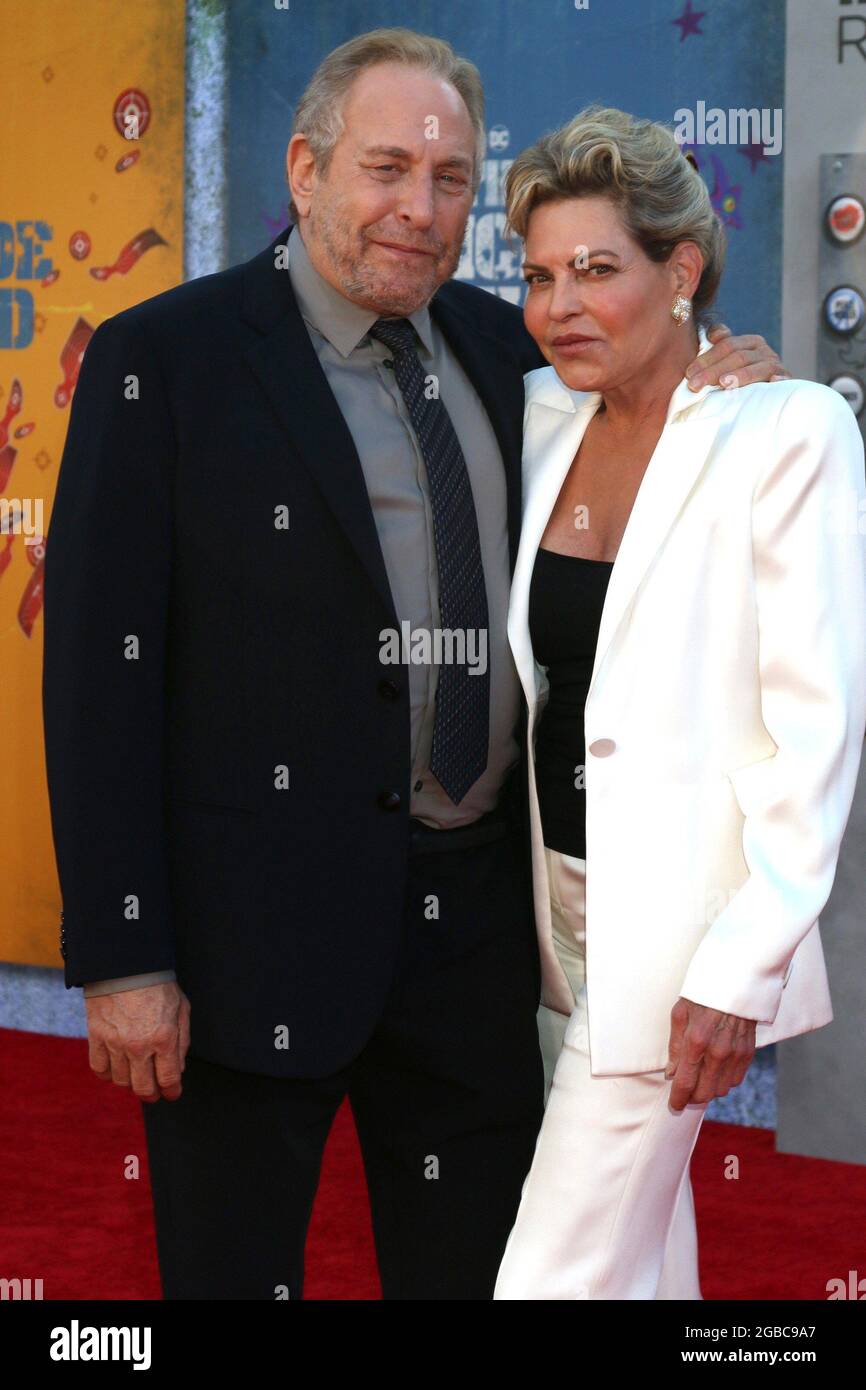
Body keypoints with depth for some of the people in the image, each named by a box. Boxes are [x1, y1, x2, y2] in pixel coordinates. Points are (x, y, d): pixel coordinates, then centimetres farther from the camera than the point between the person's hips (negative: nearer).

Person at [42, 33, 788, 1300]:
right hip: (256, 931, -5)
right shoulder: (162, 360, -8)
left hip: (474, 913, 6)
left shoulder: (499, 347, 9)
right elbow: (99, 664, -11)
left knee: (473, 1265, 15)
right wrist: (121, 956, -15)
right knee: (234, 1266, 6)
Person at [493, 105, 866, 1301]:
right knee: (638, 1243, 16)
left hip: (674, 920, -6)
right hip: (557, 887, 6)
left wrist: (744, 970, -18)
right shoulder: (544, 420, 6)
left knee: (562, 1269, -7)